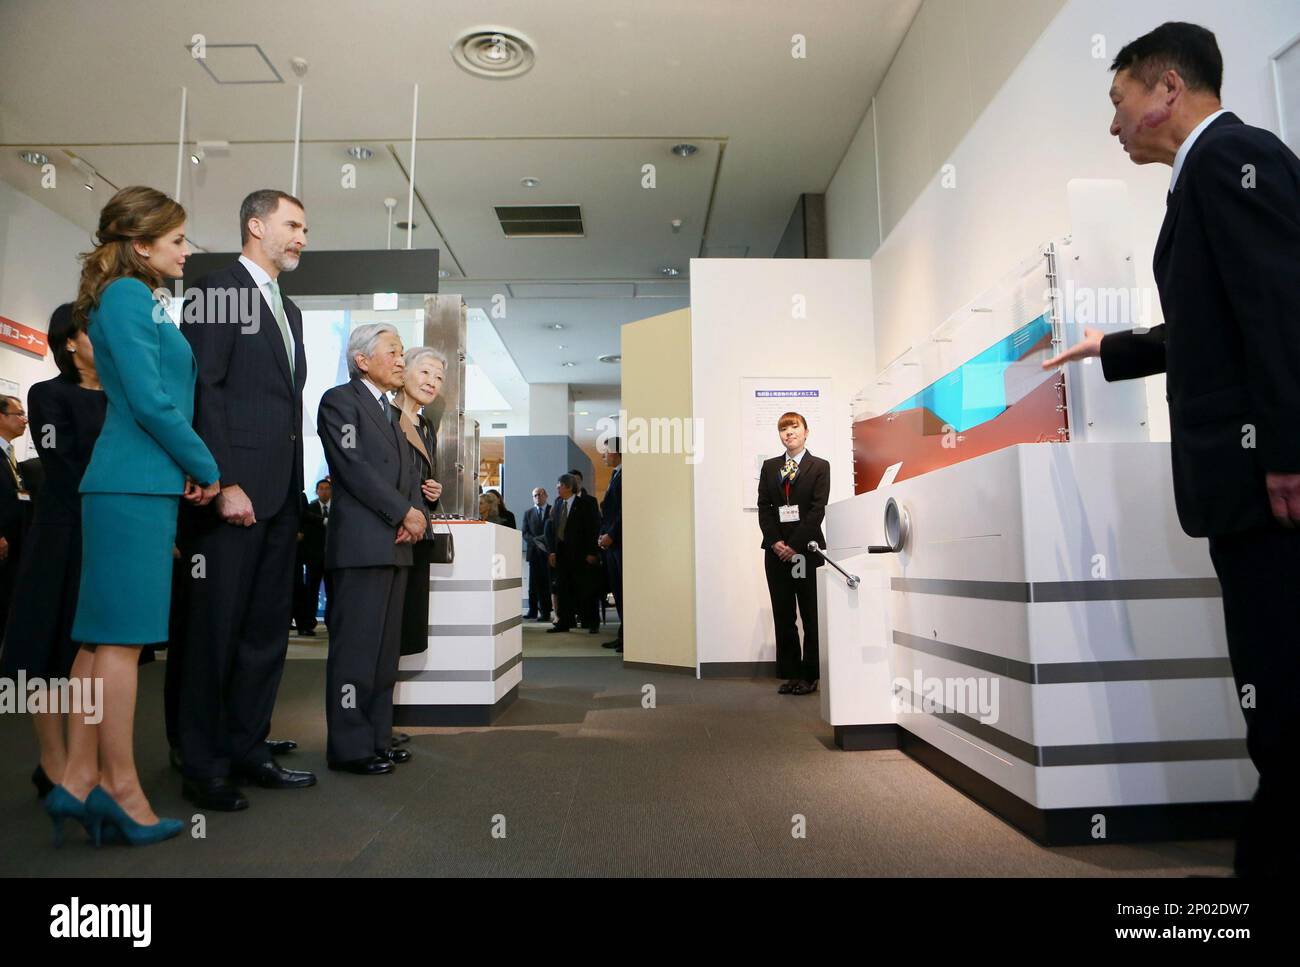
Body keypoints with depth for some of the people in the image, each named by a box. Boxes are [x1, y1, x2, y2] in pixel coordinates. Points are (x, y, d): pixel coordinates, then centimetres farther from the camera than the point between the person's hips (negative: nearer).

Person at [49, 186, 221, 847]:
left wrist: (187, 469, 11)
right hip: (135, 486, -10)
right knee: (122, 638, -4)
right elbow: (150, 400, -17)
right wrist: (206, 468, -7)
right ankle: (123, 793, 6)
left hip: (131, 484, 10)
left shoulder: (134, 299, 21)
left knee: (107, 638, 11)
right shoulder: (128, 294, -8)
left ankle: (80, 780, 20)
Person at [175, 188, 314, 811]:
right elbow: (203, 392, -12)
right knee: (216, 630, 1)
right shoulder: (217, 292, -3)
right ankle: (203, 767, 13)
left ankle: (247, 749, 23)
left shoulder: (289, 310, 21)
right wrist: (223, 484, -18)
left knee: (268, 629, 11)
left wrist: (295, 490, 12)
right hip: (234, 491, -8)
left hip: (279, 493, 8)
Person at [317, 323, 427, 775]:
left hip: (396, 544, 8)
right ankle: (350, 746, 3)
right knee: (356, 645, -5)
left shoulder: (391, 412, 24)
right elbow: (353, 467, -12)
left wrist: (417, 514, 0)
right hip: (361, 543, -8)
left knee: (386, 648, 10)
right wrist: (404, 512, -12)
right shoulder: (340, 400, -1)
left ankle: (377, 737, 18)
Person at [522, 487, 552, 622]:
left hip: (549, 551, -2)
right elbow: (525, 533, 7)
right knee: (534, 583, 1)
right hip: (534, 551, 2)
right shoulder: (528, 513, 14)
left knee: (547, 583, -3)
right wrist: (536, 541, -9)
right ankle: (533, 611, 6)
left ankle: (545, 612, -1)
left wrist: (548, 543, -13)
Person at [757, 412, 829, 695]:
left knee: (811, 616, 2)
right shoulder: (769, 467, 14)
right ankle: (790, 674, 13)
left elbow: (818, 509, -6)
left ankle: (809, 676, 10)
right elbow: (763, 507, 7)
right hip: (776, 550, 3)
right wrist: (776, 542, -7)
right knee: (783, 617, 6)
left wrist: (794, 545, -12)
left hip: (807, 550, -3)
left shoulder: (819, 467, 3)